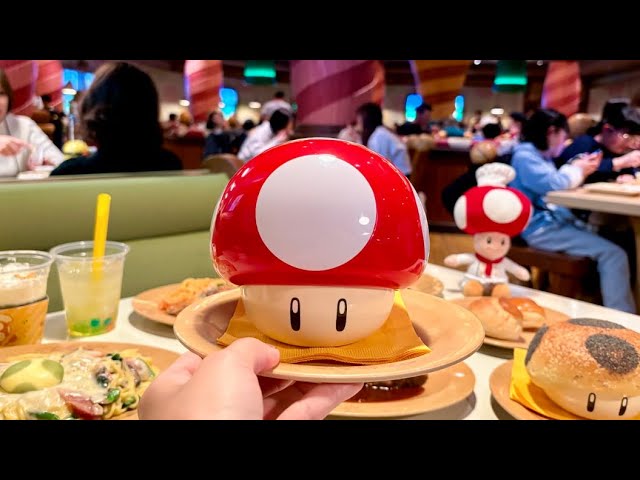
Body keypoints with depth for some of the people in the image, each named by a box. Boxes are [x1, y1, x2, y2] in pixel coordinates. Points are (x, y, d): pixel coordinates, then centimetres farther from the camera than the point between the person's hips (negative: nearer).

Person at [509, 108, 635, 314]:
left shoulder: (542, 156, 20)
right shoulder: (524, 155, -9)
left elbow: (557, 182, 25)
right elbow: (551, 184, -21)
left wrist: (580, 168, 10)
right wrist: (577, 170, -2)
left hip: (557, 220, 10)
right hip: (540, 228, -10)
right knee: (613, 254, -18)